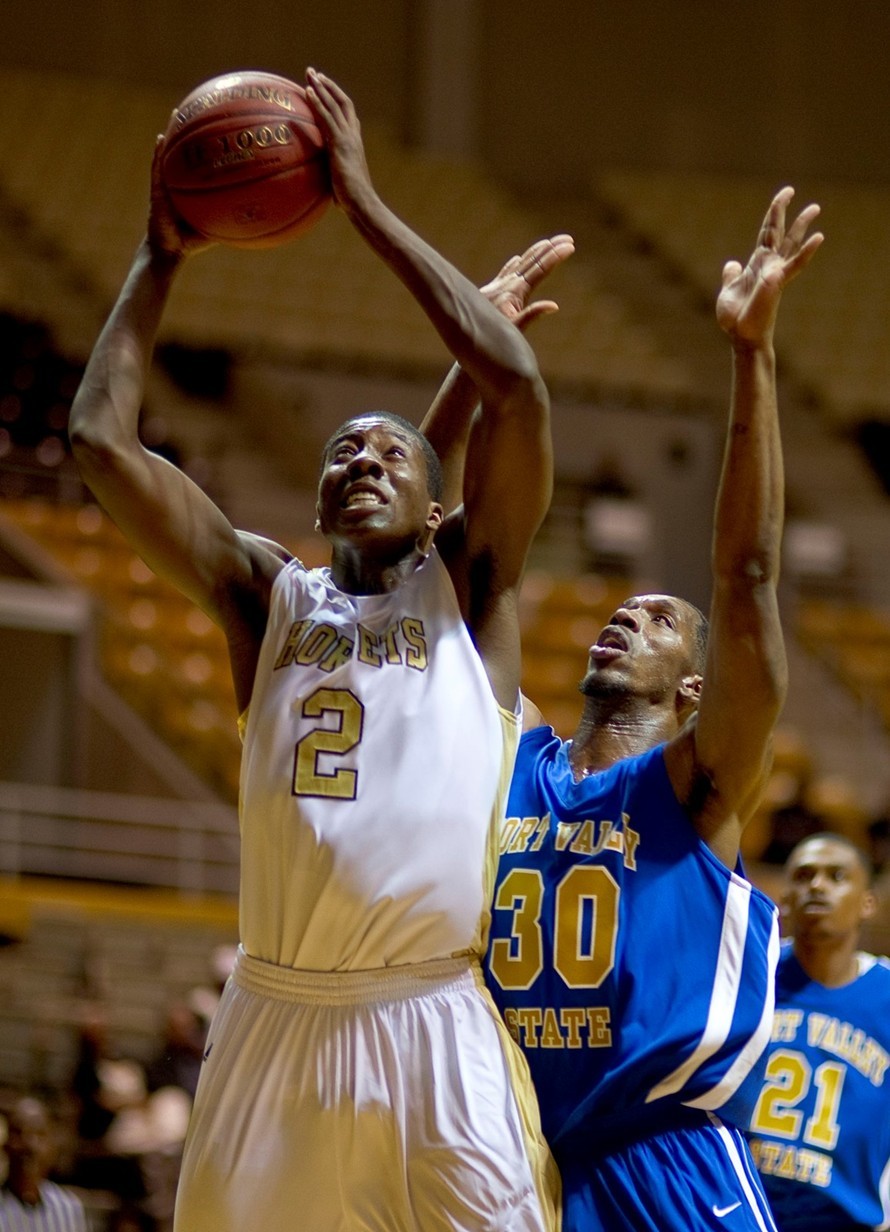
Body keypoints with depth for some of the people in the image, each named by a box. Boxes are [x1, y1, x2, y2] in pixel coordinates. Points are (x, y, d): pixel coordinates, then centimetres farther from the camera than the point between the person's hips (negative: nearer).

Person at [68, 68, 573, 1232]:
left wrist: (368, 207, -1)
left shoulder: (468, 586, 10)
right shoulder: (267, 594, 16)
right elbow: (101, 439, 9)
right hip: (275, 1022, 3)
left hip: (434, 1028, -3)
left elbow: (517, 386, -4)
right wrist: (159, 260, 11)